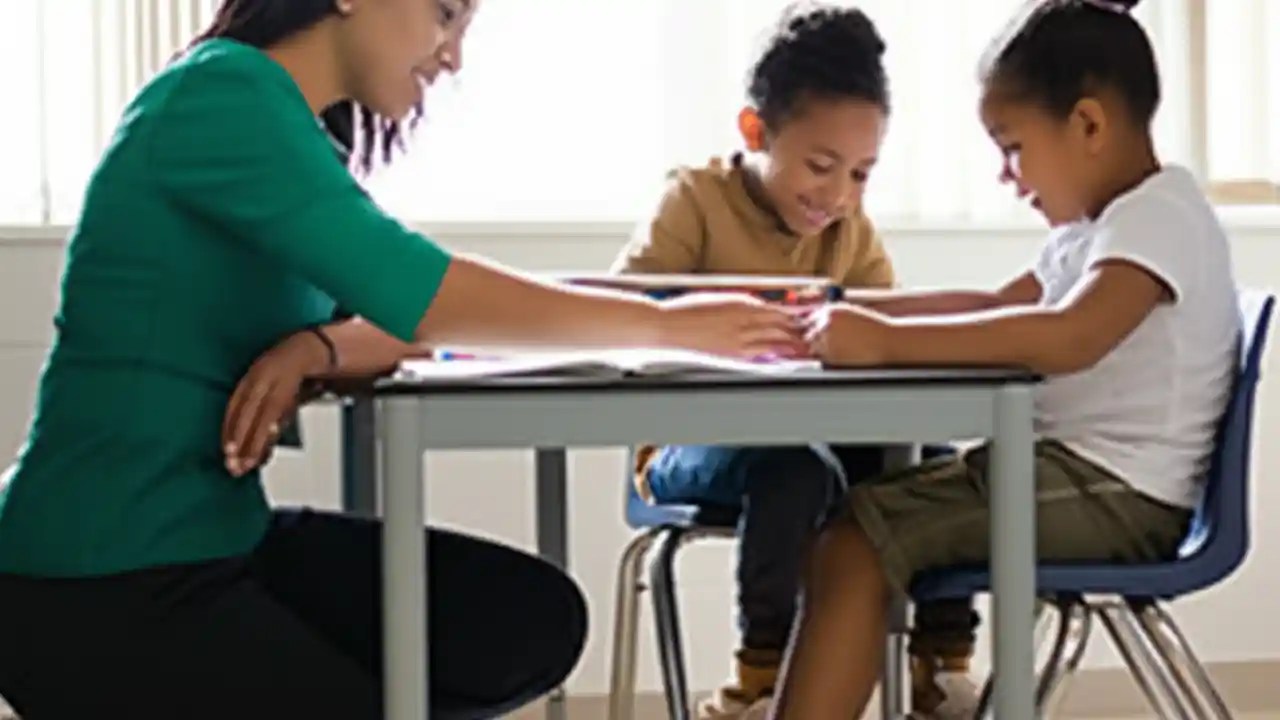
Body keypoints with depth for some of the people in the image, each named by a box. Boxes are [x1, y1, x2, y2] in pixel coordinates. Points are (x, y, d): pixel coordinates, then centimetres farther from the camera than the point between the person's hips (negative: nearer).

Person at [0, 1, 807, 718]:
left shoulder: (292, 133, 14)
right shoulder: (222, 94, -16)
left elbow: (400, 315, 9)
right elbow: (411, 290, -25)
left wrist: (314, 349, -14)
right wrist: (668, 324, -18)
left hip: (221, 541, 9)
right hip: (97, 583, -9)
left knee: (535, 620, -2)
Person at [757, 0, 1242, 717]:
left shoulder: (1162, 215, -16)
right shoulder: (1098, 225, 15)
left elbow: (1068, 337, -33)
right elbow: (999, 307, 26)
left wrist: (888, 341, -34)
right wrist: (856, 309, 15)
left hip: (1115, 494, -10)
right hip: (1067, 470, 10)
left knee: (856, 539, -18)